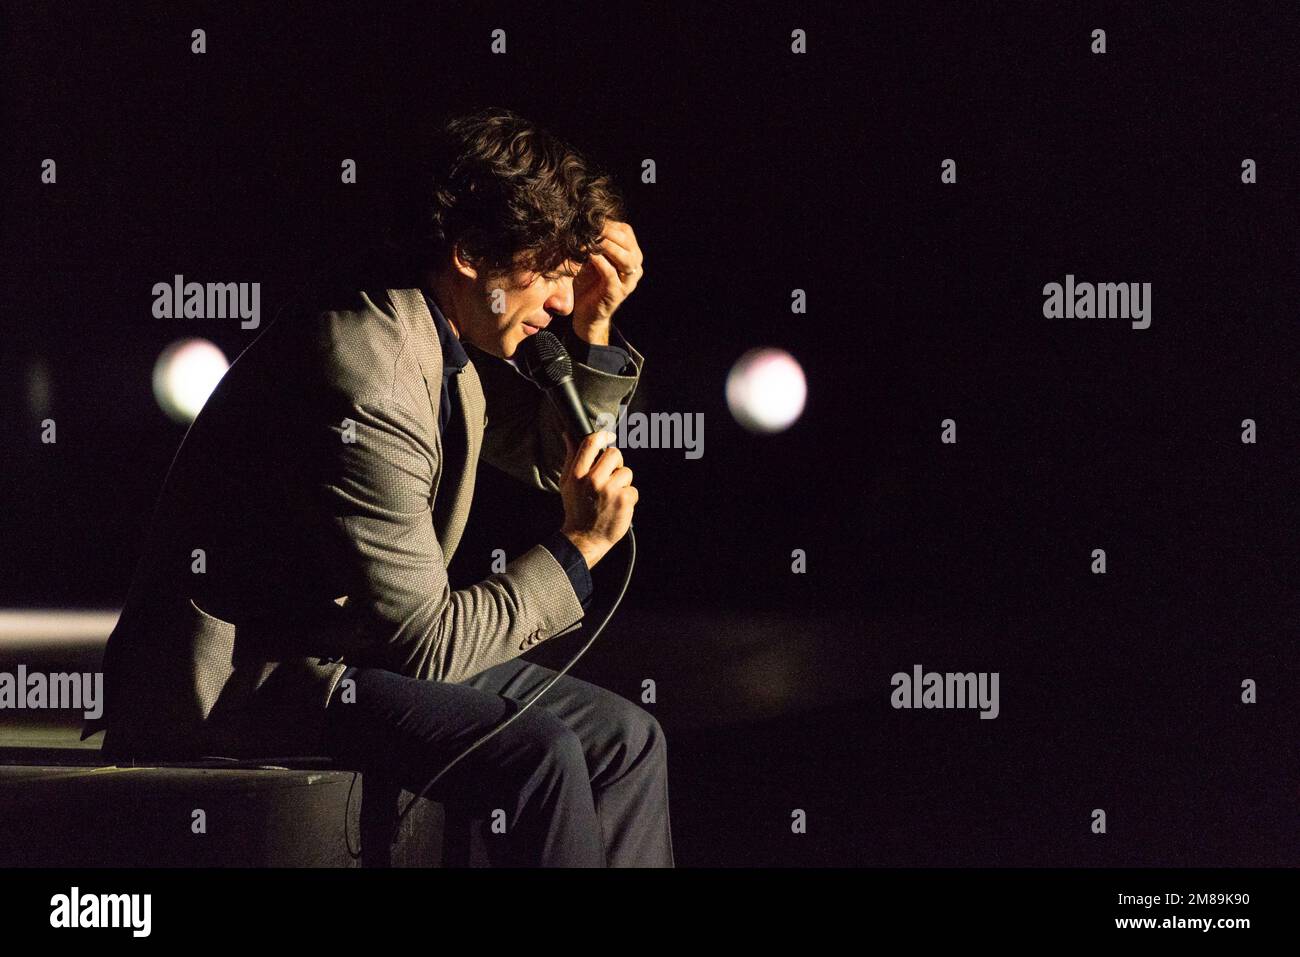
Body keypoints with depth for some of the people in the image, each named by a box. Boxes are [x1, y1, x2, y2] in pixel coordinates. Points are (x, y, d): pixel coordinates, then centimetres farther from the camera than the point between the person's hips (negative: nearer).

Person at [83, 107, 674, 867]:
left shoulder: (456, 343, 4)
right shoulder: (367, 378, -25)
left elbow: (551, 454, 24)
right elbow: (424, 640, -22)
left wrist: (595, 325, 7)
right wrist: (578, 549, -13)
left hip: (330, 642, 11)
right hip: (234, 682, -11)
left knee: (625, 739, 4)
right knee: (536, 755, -26)